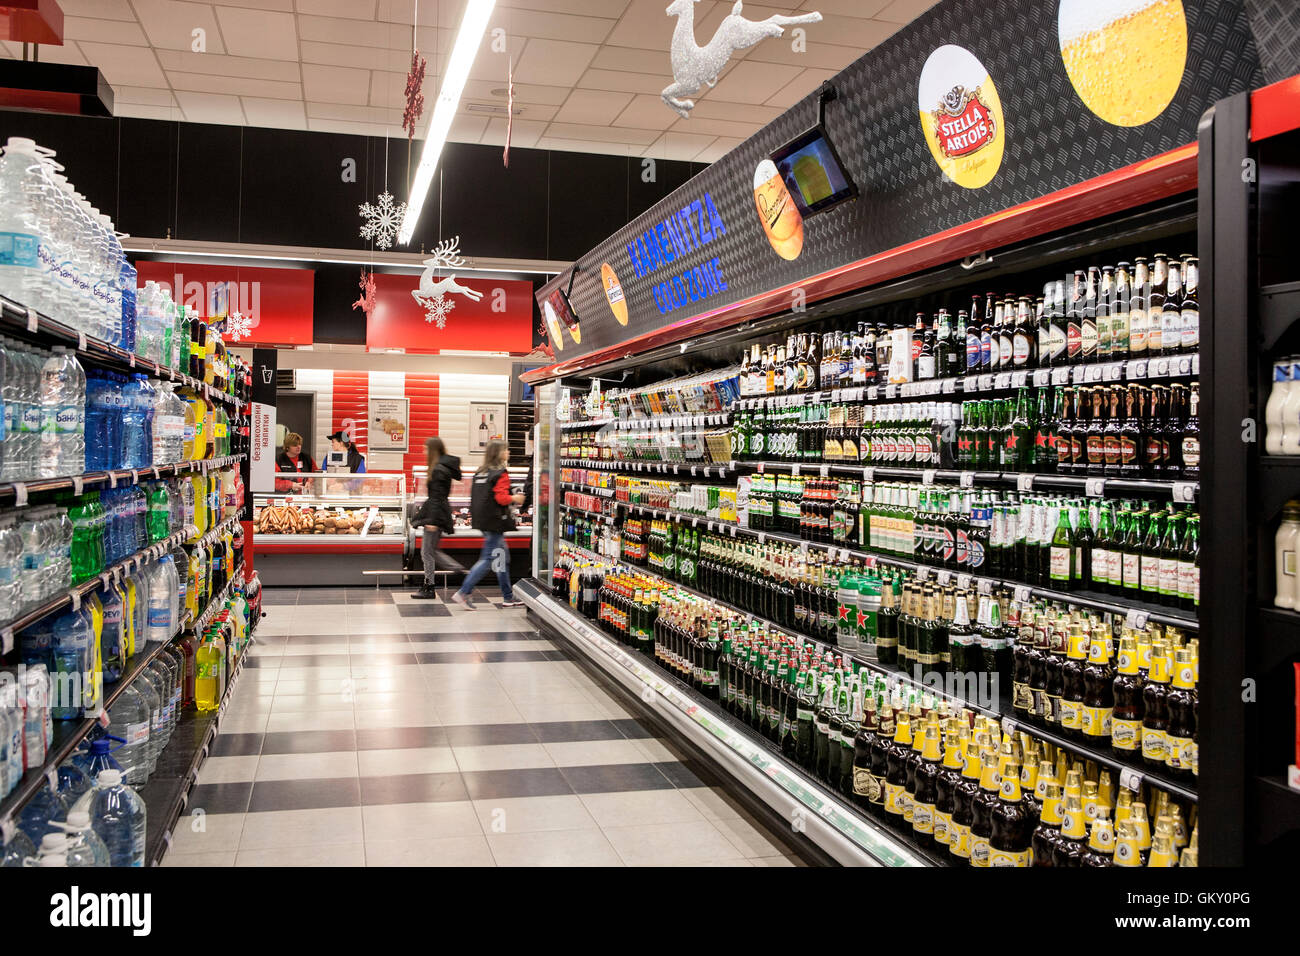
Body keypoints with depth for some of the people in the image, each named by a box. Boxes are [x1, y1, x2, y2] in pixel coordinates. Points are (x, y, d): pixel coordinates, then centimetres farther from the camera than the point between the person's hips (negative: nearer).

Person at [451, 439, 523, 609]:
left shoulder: (480, 472, 12)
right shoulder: (501, 473, -13)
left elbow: (475, 496, 14)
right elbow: (502, 498, -20)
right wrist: (515, 499, -2)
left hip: (482, 519, 9)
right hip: (494, 521, -9)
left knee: (503, 557, 14)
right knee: (488, 559, -5)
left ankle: (508, 597, 18)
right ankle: (463, 592, -7)